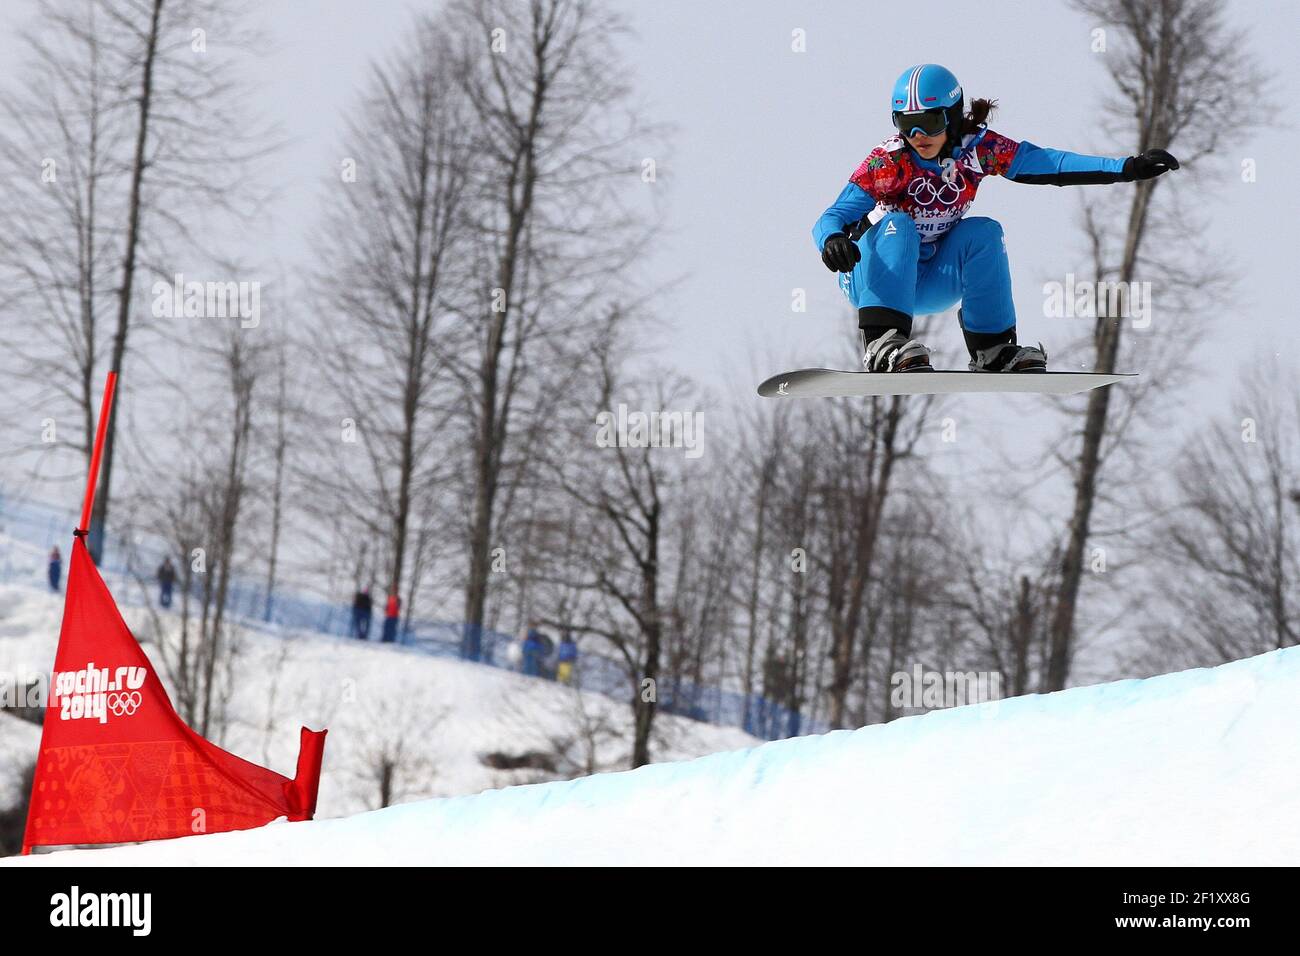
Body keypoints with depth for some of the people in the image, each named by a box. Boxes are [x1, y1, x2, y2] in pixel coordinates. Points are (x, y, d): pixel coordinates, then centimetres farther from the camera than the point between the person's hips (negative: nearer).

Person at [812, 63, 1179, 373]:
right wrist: (833, 241, -53)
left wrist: (1128, 168, -23)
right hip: (873, 279, -4)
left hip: (930, 283, 4)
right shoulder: (887, 162, -23)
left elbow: (1048, 165, -16)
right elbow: (832, 218, -28)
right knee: (896, 226, -32)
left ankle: (992, 350, -15)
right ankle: (882, 346, -45)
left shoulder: (977, 147, -13)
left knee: (983, 233, -20)